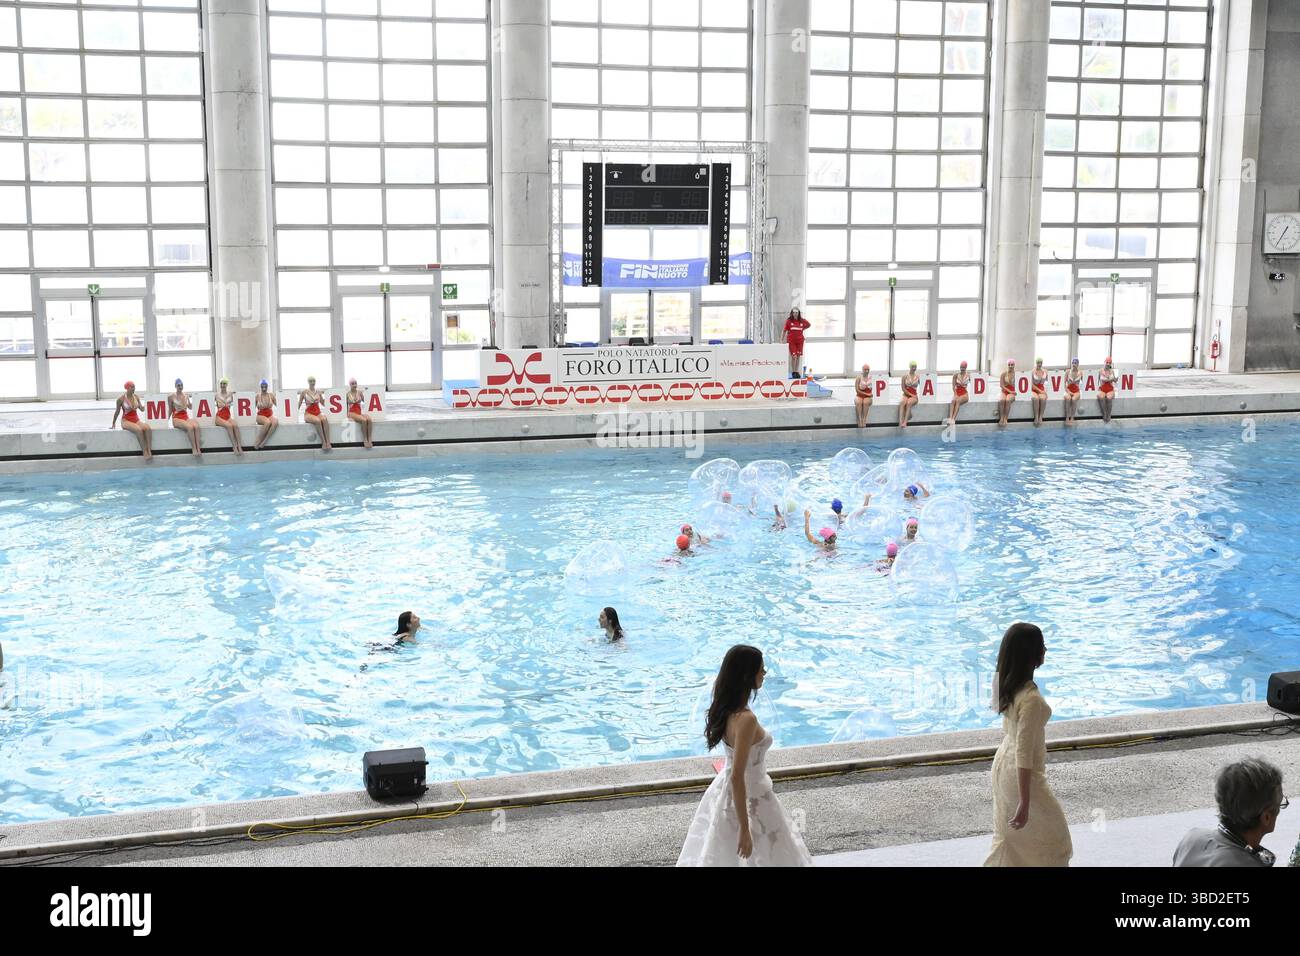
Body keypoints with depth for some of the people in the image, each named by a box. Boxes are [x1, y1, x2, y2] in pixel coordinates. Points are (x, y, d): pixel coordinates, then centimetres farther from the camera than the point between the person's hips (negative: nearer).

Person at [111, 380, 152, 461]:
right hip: (126, 421, -4)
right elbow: (117, 412, 5)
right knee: (139, 429, -36)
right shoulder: (121, 398, -5)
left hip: (136, 420, 4)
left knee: (148, 428, -29)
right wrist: (113, 424, 13)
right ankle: (144, 452, -33)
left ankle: (149, 451, -33)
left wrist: (142, 407, -14)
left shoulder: (136, 397, 8)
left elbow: (141, 409, 11)